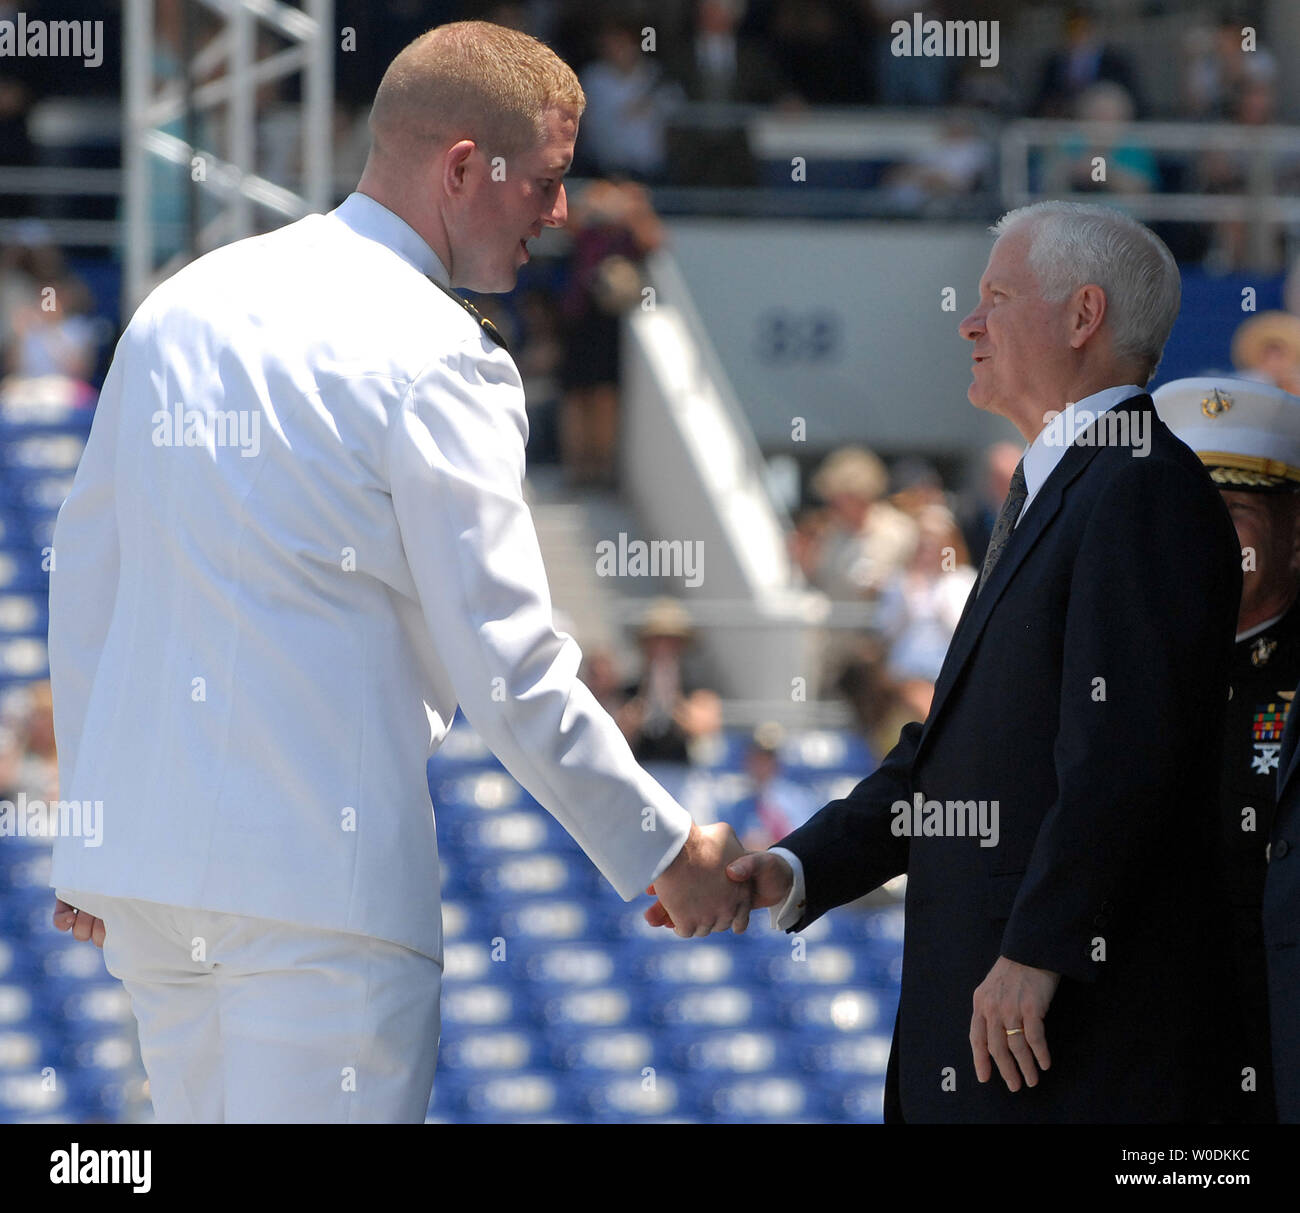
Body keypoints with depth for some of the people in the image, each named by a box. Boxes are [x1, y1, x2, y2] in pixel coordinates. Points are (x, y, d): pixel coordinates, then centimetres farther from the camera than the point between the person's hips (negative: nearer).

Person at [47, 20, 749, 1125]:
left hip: (139, 855, 8)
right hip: (316, 869, -8)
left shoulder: (185, 303, 12)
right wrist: (664, 853, 0)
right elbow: (508, 670, -11)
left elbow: (85, 575, 18)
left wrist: (94, 831, 27)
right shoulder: (434, 360, -11)